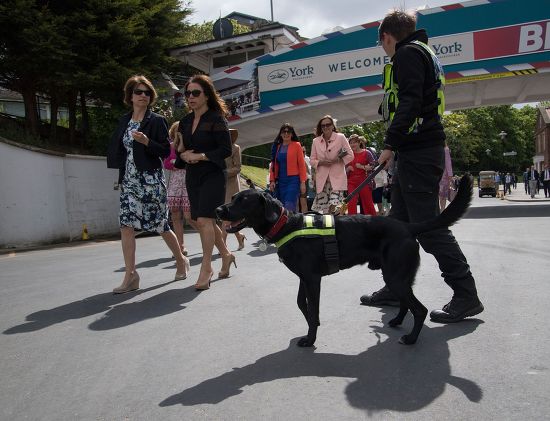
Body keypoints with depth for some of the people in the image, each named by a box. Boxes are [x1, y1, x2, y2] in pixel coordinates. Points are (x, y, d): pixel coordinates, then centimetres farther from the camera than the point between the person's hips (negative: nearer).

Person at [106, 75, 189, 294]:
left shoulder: (157, 121, -3)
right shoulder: (124, 120, 13)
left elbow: (166, 151, -7)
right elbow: (116, 147, 25)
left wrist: (146, 141, -22)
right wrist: (121, 171, 12)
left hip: (151, 179, -5)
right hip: (129, 180, 5)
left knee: (161, 225, 2)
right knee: (126, 224, -5)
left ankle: (181, 260, 26)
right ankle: (130, 275, 0)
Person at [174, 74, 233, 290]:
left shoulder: (216, 119, -7)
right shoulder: (185, 121, 12)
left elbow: (226, 150, -12)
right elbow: (181, 148, 20)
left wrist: (200, 156, -17)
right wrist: (184, 155, -1)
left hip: (212, 176, -7)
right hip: (192, 177, 7)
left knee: (204, 220, -14)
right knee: (205, 221, 11)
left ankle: (206, 267, -4)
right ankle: (226, 255, 31)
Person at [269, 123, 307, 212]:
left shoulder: (296, 145, 2)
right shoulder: (277, 147, 13)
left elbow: (302, 164, -1)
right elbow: (273, 165, 13)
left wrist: (303, 182, -7)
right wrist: (272, 180, 2)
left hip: (293, 180, -4)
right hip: (280, 181, 4)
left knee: (289, 208, -14)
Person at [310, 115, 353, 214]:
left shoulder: (341, 137, 2)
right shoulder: (316, 141, 10)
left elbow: (350, 155, 3)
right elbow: (312, 160, 12)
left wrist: (337, 160, -13)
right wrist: (321, 162, -9)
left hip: (337, 177, -3)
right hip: (322, 178, 3)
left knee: (334, 206, -18)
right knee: (323, 208, 2)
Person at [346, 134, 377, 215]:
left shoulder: (366, 153, 0)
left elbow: (373, 166, -6)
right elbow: (345, 171, 17)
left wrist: (362, 167, -15)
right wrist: (348, 169, -4)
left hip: (364, 181, -3)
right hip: (351, 182, 3)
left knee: (368, 202, 3)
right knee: (351, 202, -6)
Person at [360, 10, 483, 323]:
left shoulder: (408, 53, -5)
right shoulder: (426, 53, 26)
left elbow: (409, 102, -20)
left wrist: (390, 145, -20)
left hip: (418, 153, -11)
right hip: (418, 152, 11)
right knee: (400, 223, 13)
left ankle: (467, 297, -3)